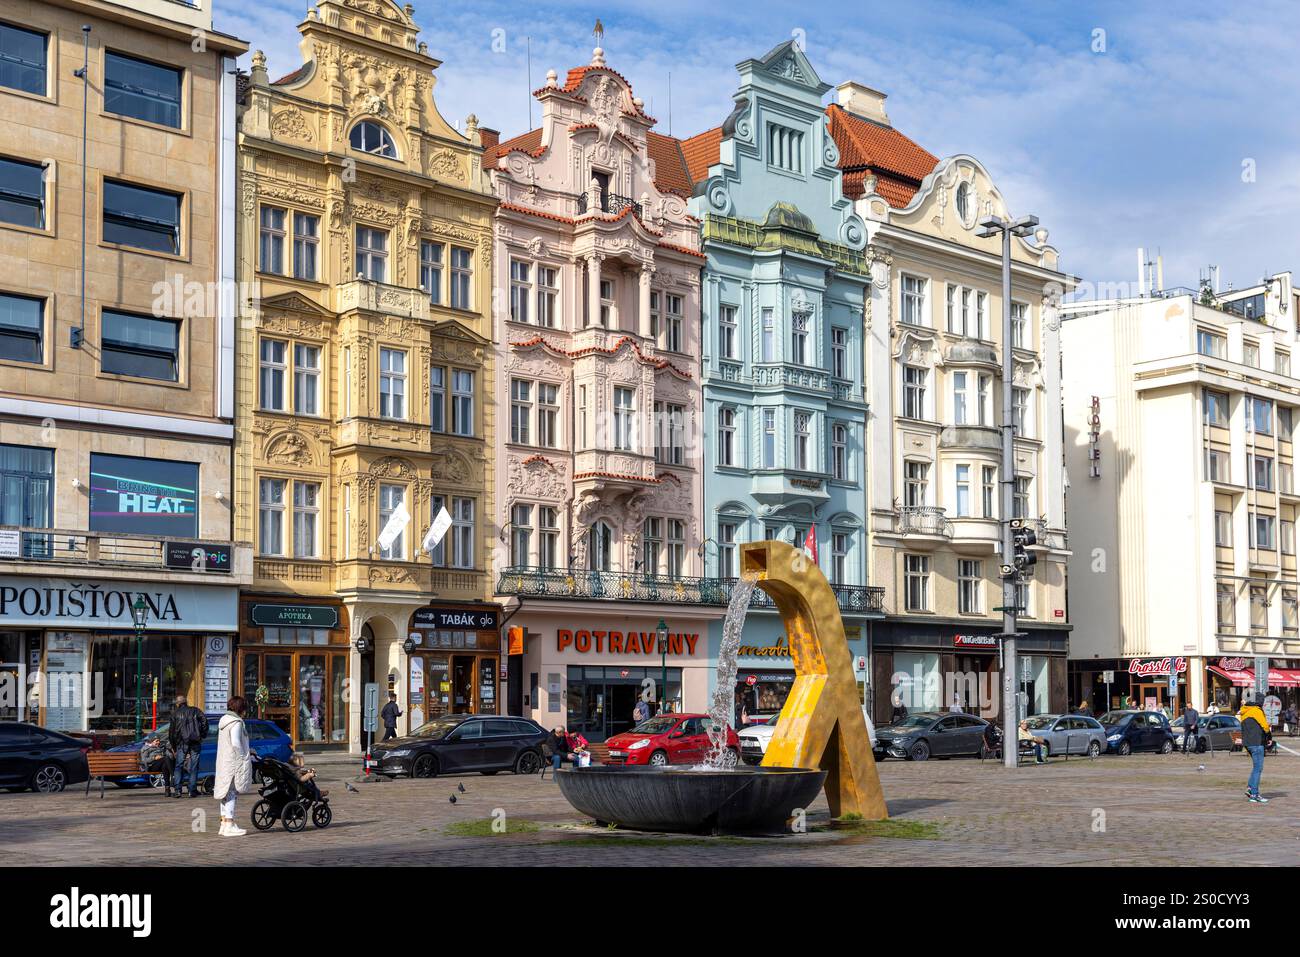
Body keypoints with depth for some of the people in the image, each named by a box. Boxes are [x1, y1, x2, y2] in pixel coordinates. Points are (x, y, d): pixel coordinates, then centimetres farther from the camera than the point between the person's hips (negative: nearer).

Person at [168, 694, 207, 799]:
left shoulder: (175, 713, 10)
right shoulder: (195, 711, 11)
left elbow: (172, 730, 9)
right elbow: (204, 720, -5)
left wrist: (173, 746, 15)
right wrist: (203, 734, 2)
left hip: (181, 743, 0)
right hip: (195, 743, 0)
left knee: (178, 766, 6)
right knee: (193, 767, 4)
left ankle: (178, 790, -3)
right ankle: (193, 791, 2)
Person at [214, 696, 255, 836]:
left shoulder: (224, 721, 15)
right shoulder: (236, 722, -14)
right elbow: (236, 743, -21)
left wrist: (247, 750, 19)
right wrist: (245, 757, -12)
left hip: (223, 762, 10)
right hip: (234, 761, -10)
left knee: (226, 793, 13)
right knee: (232, 792, -8)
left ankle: (224, 823, 17)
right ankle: (229, 826, -9)